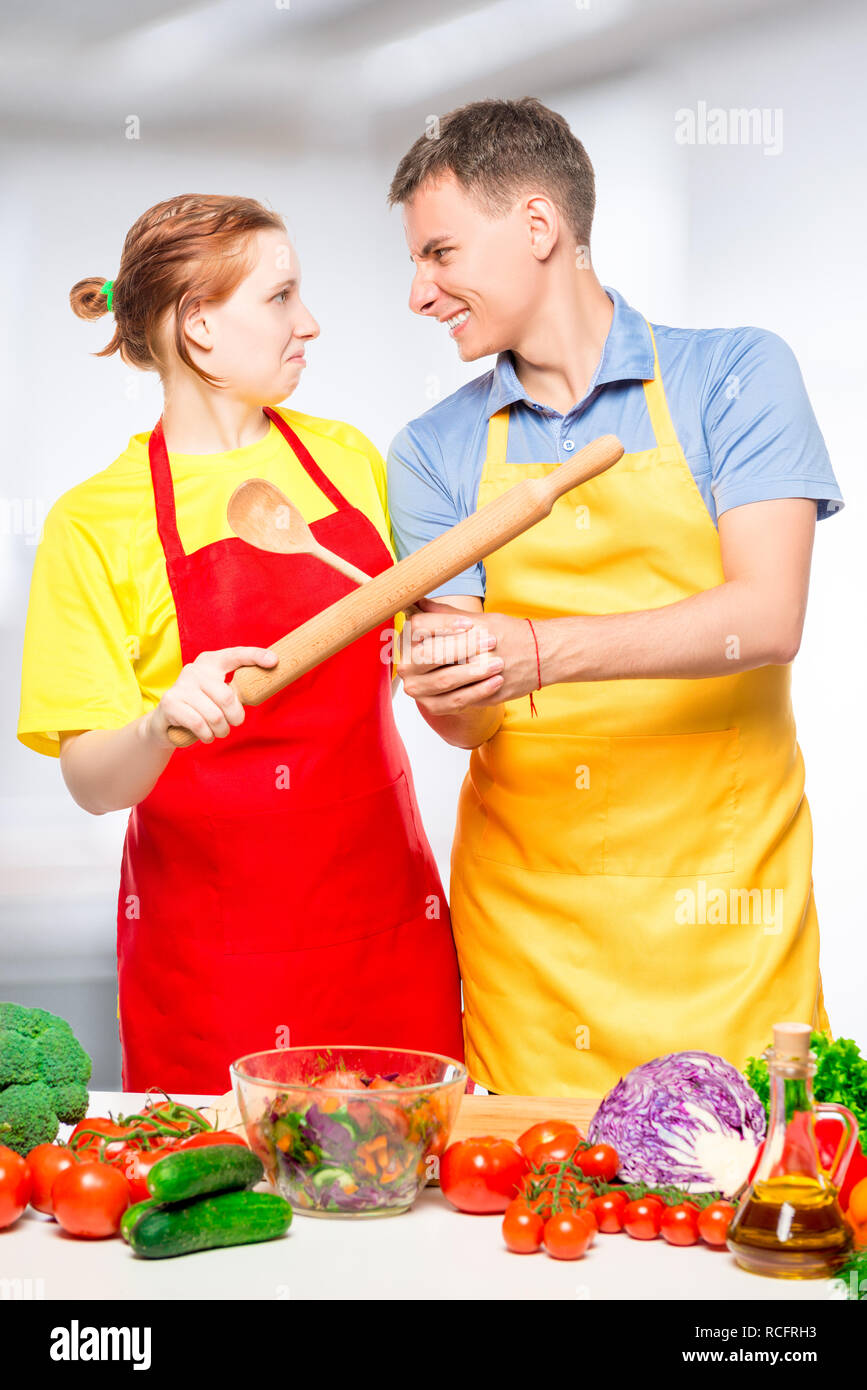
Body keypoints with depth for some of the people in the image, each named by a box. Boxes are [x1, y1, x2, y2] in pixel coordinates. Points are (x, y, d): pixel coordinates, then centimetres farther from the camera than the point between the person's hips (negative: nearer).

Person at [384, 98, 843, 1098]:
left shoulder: (733, 376, 0)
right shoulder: (433, 453, 8)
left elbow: (768, 619, -14)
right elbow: (464, 723, 1)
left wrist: (538, 651, -26)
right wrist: (446, 686, -23)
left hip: (720, 902, -2)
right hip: (522, 906, 2)